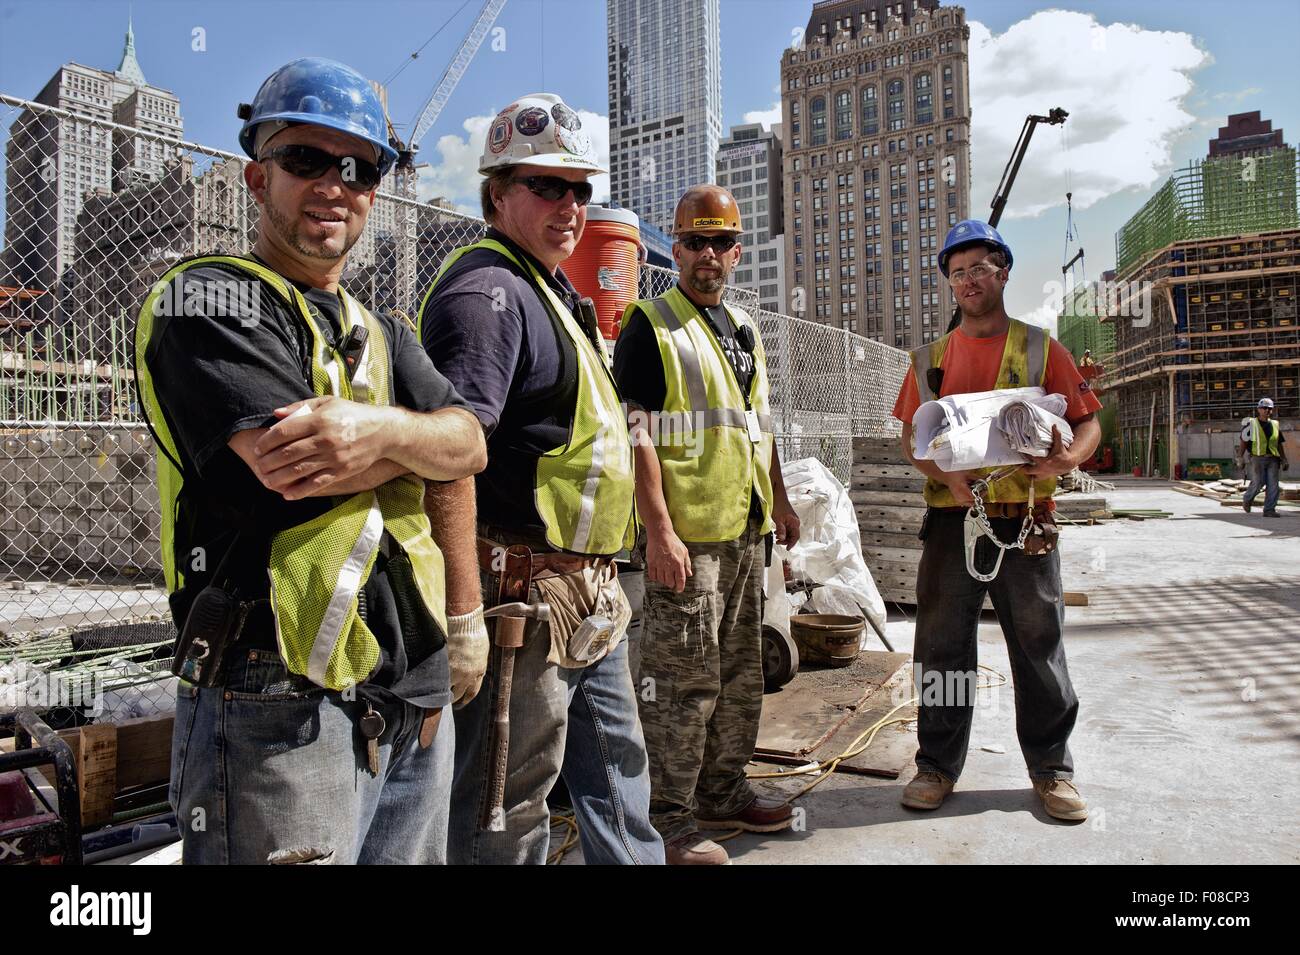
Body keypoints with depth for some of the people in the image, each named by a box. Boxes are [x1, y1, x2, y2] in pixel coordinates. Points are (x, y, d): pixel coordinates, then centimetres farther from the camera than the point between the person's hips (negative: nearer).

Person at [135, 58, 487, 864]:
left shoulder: (383, 336, 17)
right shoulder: (208, 297, -4)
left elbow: (470, 447, 1)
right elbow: (289, 467, -20)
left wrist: (380, 430, -19)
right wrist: (414, 438, -5)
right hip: (280, 709, -7)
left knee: (414, 855, 17)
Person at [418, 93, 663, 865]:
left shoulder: (555, 294, 18)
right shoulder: (487, 291, -14)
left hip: (592, 604, 10)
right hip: (525, 597, -10)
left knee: (618, 777, 23)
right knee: (506, 816, 5)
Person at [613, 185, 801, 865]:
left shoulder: (743, 326, 18)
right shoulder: (650, 325, -6)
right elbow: (636, 434, -13)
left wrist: (779, 500, 21)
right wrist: (660, 531, -20)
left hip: (747, 529, 8)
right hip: (685, 534, -8)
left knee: (740, 673, 15)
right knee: (685, 679, -3)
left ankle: (724, 791, 31)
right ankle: (671, 818, 12)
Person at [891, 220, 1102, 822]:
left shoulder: (1039, 348, 5)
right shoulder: (931, 359, 10)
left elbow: (1088, 421, 5)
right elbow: (910, 438, 9)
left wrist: (1068, 459, -17)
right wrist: (946, 474, -11)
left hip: (1024, 522, -1)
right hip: (951, 520, 2)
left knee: (1038, 650, 7)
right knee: (942, 647, 6)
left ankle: (1051, 768, 24)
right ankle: (937, 765, 20)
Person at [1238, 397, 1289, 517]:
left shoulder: (1275, 425, 16)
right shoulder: (1251, 424, 2)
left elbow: (1280, 444, 20)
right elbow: (1243, 442, 1)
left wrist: (1284, 460, 15)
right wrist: (1239, 458, -6)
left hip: (1272, 459, 4)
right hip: (1257, 458, -4)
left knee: (1273, 484, -4)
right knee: (1258, 482, -9)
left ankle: (1269, 510, 0)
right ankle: (1247, 499, 19)